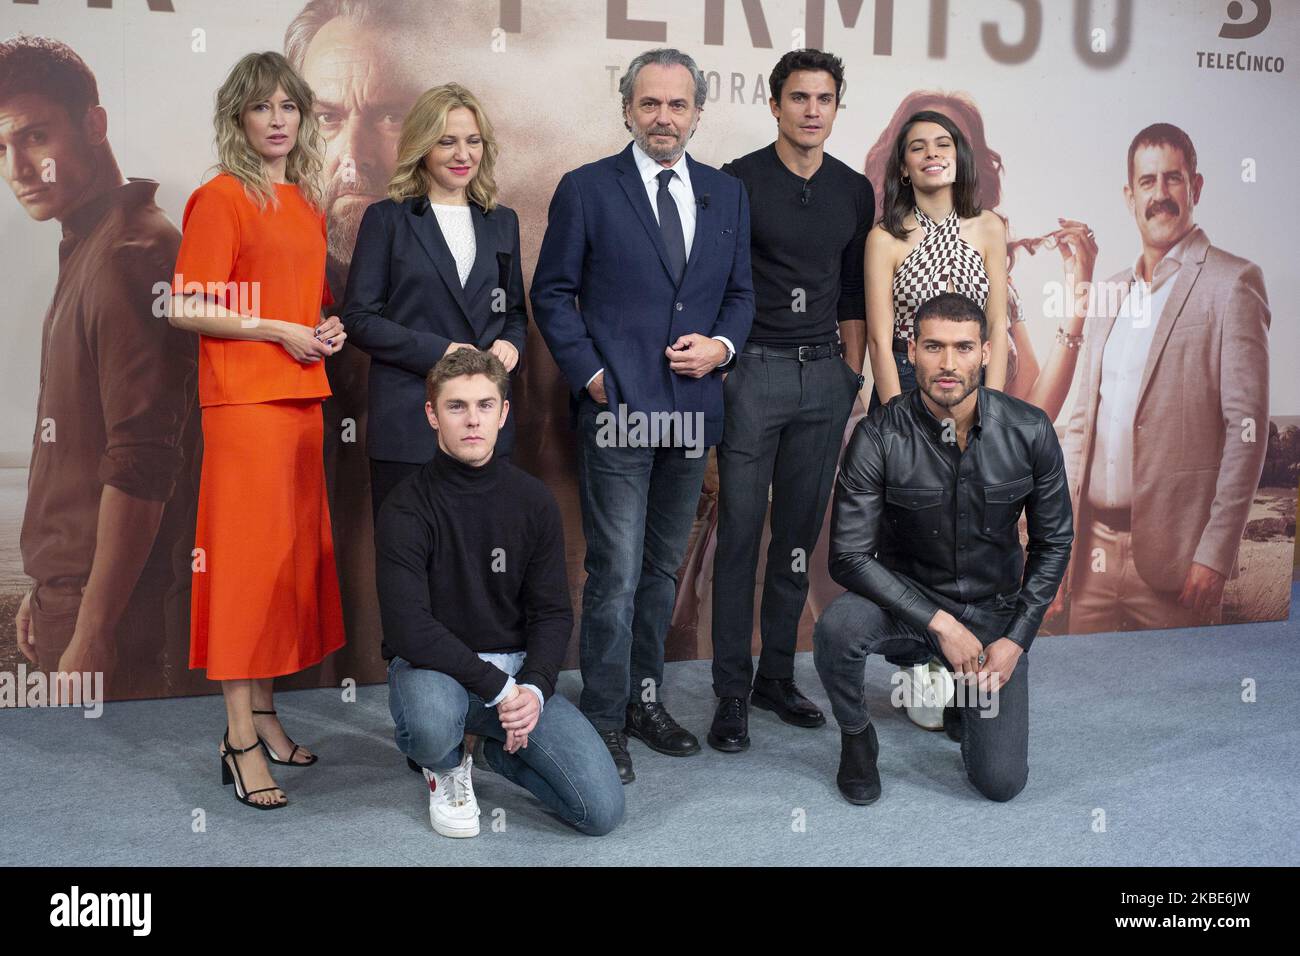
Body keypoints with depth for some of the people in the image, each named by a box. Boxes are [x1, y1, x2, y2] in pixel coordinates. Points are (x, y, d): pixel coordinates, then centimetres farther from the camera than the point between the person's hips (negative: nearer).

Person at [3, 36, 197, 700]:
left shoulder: (128, 255, -16)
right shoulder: (86, 251, 15)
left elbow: (142, 465, -22)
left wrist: (92, 631, -21)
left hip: (107, 597, -9)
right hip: (69, 588, 10)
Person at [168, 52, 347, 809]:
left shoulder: (308, 202, 15)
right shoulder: (220, 198, -6)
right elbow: (185, 308, -12)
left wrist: (329, 328, 7)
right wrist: (278, 331, -14)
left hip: (303, 397, 8)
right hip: (244, 400, -8)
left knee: (292, 554, 10)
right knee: (248, 558, -6)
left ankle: (264, 714, 21)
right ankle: (240, 740, 2)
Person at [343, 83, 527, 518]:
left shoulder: (502, 222, 14)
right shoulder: (386, 219, 2)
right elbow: (359, 318, -3)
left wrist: (511, 344, -2)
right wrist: (439, 352, -14)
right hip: (408, 418, -3)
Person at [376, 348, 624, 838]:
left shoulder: (533, 500, -1)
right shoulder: (406, 507, -13)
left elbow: (553, 613, 2)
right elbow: (409, 629, -21)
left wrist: (535, 688, -16)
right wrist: (498, 688, -23)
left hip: (516, 667, 3)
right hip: (434, 667, -3)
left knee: (602, 809, -12)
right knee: (432, 723, -41)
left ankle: (489, 746, 16)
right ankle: (446, 765, 1)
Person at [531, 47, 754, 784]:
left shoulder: (727, 195, 11)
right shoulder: (586, 189, -1)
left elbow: (740, 293, 15)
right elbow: (552, 294, 0)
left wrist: (723, 345, -5)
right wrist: (591, 374, -9)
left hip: (693, 410, 5)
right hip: (618, 409, -4)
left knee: (664, 567, 14)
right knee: (617, 572, -5)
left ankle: (645, 700, 27)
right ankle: (604, 718, 7)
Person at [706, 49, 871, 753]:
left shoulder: (854, 191, 11)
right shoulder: (739, 181, -2)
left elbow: (853, 294, 16)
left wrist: (850, 376, 11)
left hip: (824, 377, 4)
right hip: (753, 371, -4)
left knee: (800, 534, 8)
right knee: (740, 534, -2)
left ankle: (777, 675, 20)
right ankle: (732, 691, 7)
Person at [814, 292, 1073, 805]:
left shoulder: (1029, 430, -12)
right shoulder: (879, 436, -19)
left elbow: (1053, 541, 0)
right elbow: (849, 556, -19)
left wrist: (1016, 638, -8)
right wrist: (941, 624, -23)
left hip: (993, 608, 2)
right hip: (907, 598, -1)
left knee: (1001, 782, -6)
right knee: (836, 627, -36)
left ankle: (964, 688, 29)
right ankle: (856, 737, -2)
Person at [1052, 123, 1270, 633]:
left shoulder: (1231, 283, -4)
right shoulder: (1110, 291, 15)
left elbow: (1248, 427, -9)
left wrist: (1215, 553, -15)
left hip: (1172, 554, -5)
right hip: (1093, 552, 6)